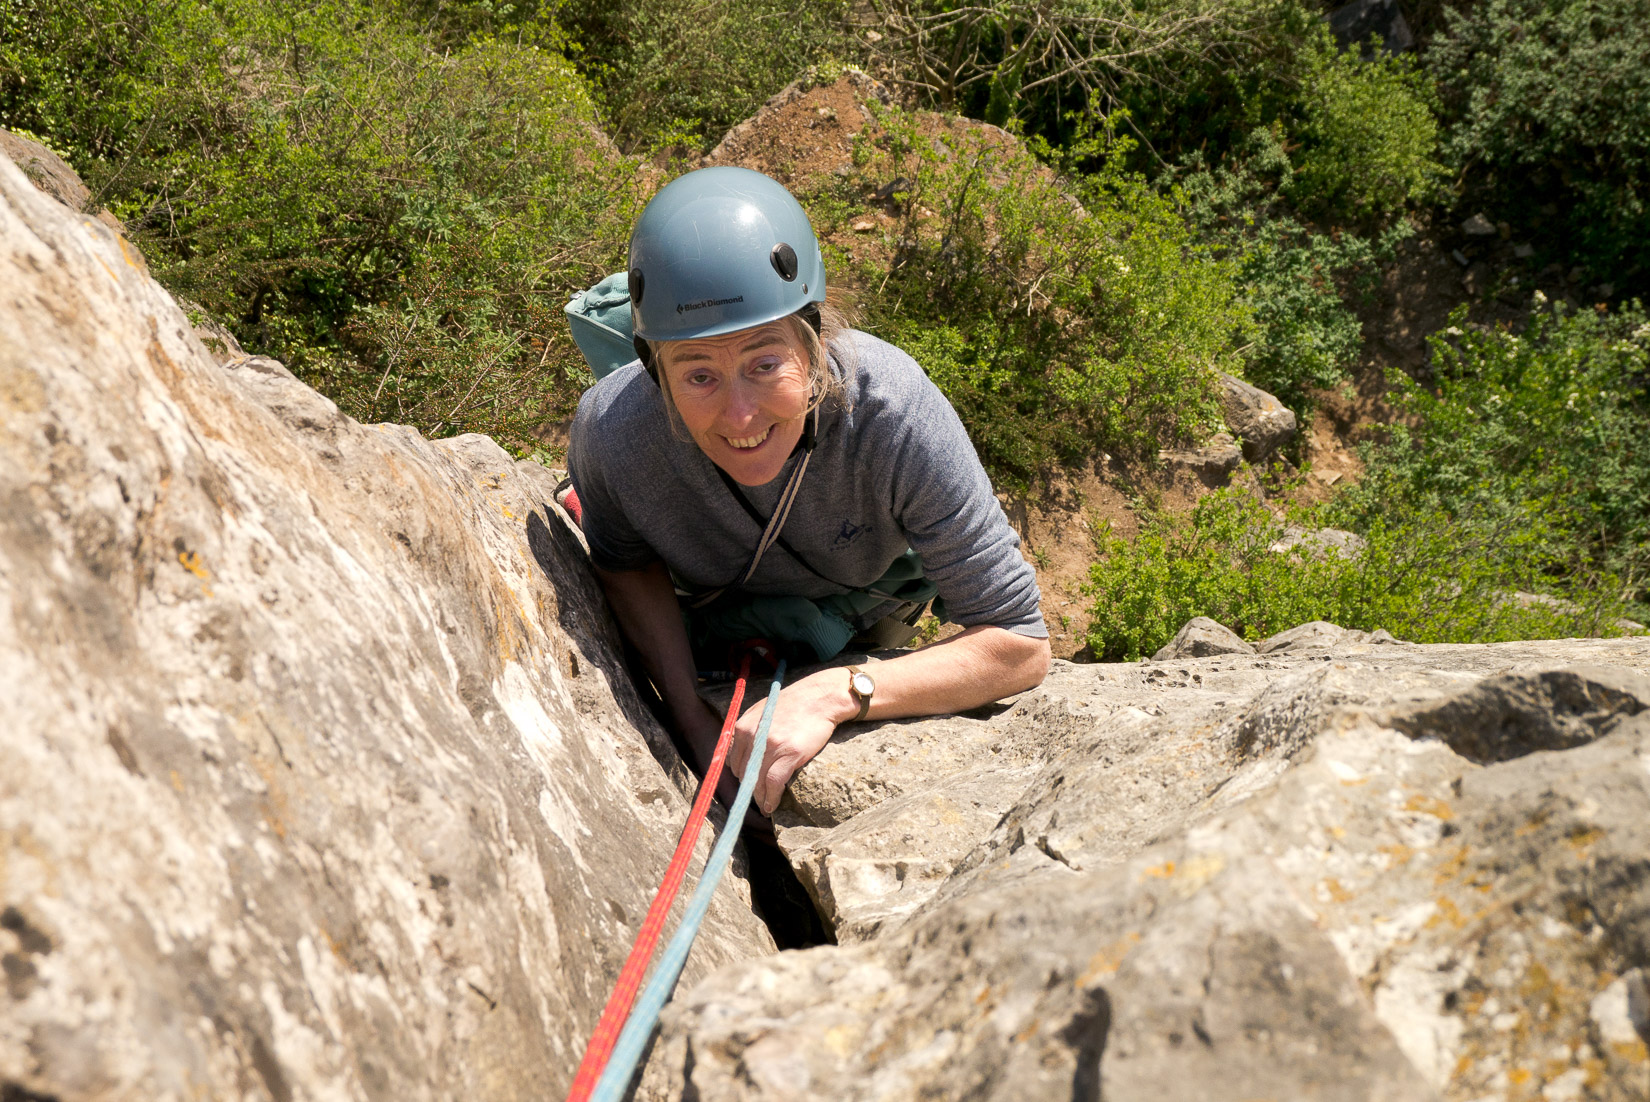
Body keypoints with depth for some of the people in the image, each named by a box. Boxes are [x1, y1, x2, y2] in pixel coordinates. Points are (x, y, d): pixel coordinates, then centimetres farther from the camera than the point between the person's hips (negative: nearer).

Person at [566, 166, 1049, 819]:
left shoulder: (896, 415, -47)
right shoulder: (614, 430, -40)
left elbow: (1020, 646, -41)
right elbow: (626, 561, -15)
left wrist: (835, 694, -51)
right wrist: (692, 717, -25)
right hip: (711, 608, 1)